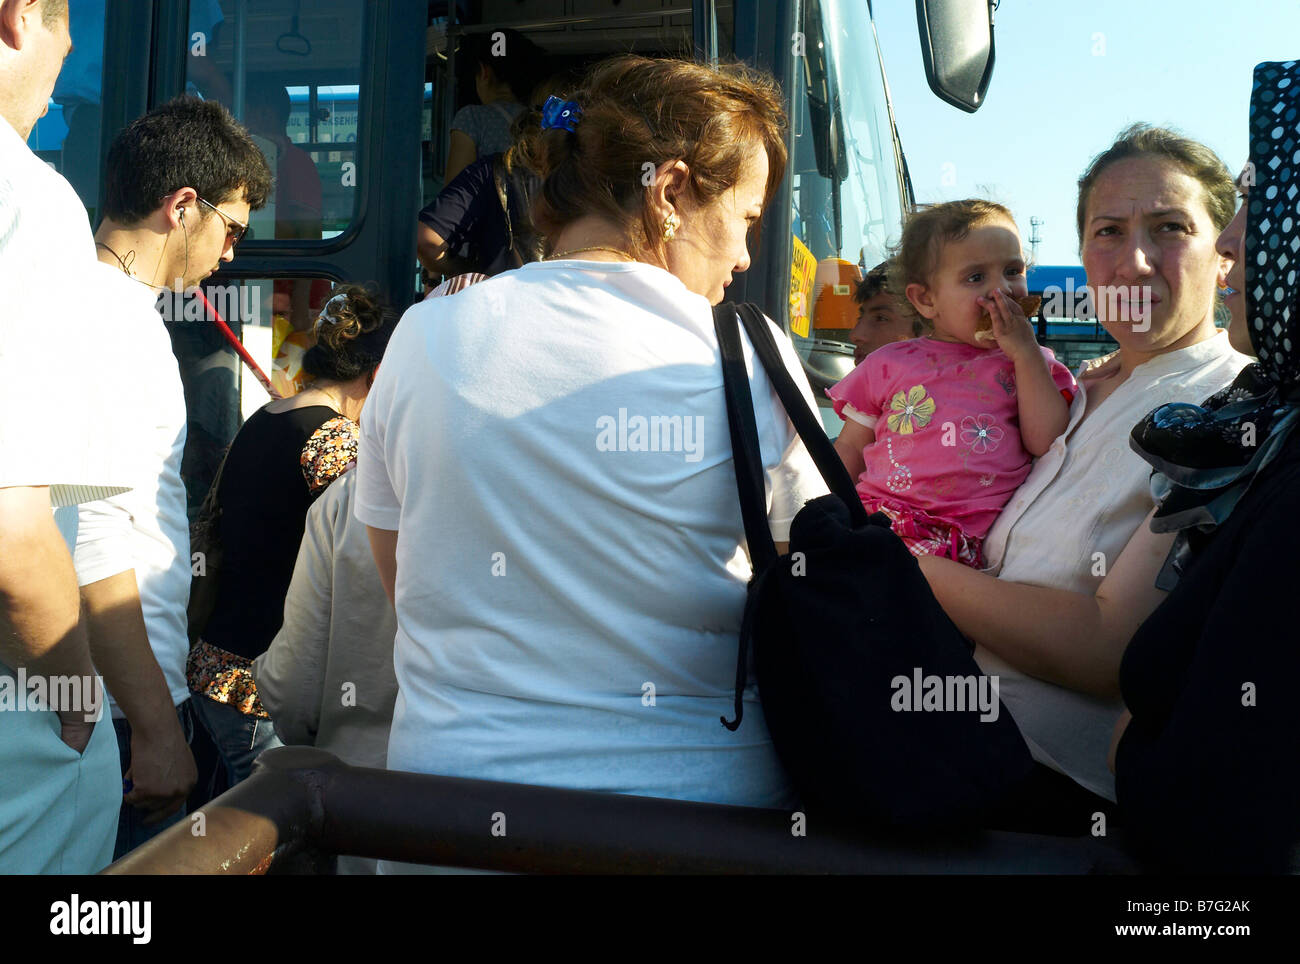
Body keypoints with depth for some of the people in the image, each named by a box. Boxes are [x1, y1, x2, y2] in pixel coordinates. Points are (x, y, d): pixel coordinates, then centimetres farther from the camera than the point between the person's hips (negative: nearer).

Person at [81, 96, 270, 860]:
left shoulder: (125, 308, 15)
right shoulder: (106, 322, -18)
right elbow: (93, 546, -24)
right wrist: (155, 724, -21)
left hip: (142, 687, 10)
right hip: (122, 710, -10)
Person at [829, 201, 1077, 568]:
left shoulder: (1031, 365, 19)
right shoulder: (890, 363, 18)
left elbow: (1049, 442, 3)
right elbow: (850, 448, 21)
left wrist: (1026, 352, 2)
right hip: (881, 508, 1)